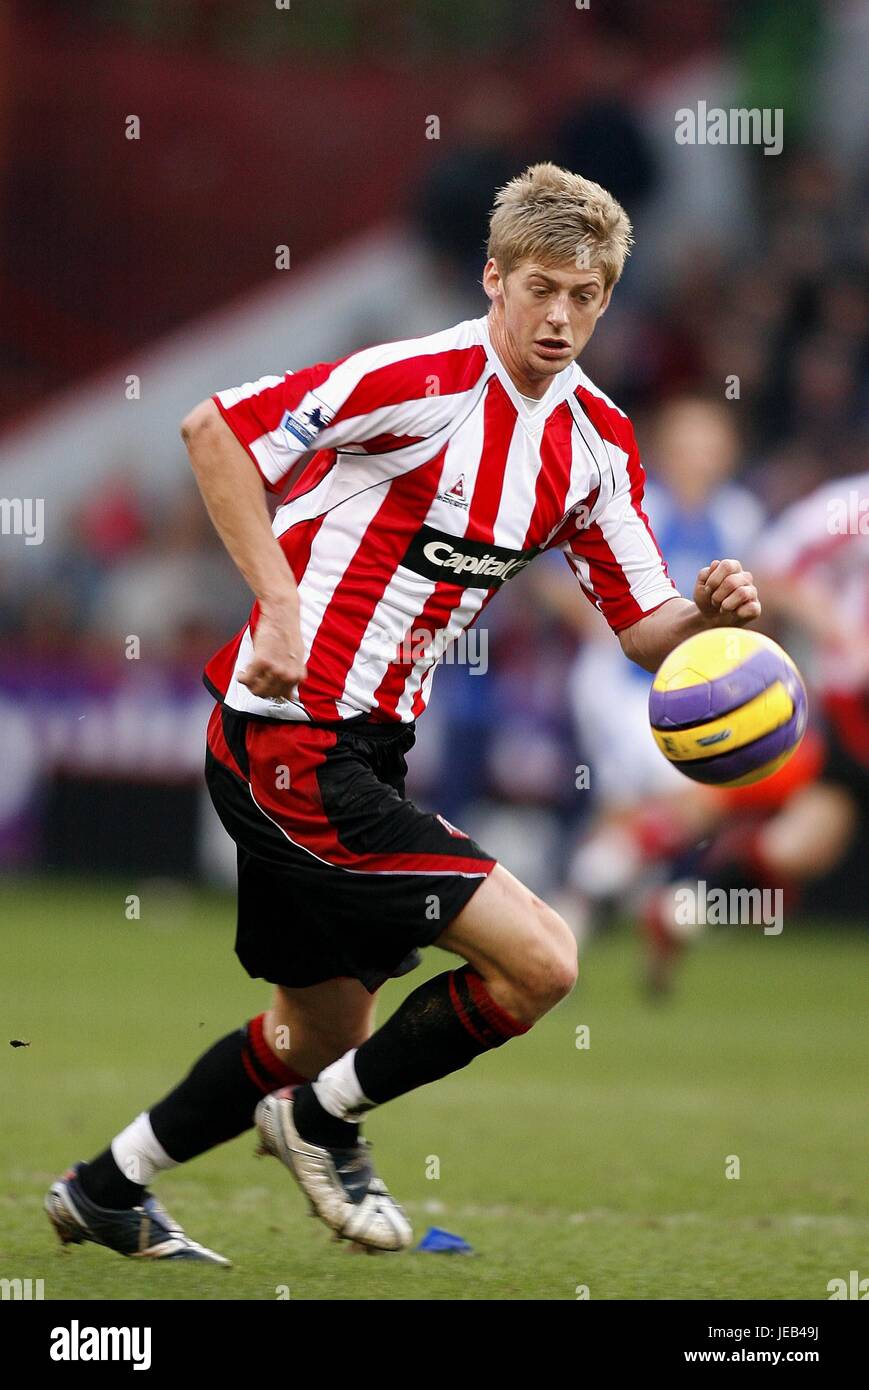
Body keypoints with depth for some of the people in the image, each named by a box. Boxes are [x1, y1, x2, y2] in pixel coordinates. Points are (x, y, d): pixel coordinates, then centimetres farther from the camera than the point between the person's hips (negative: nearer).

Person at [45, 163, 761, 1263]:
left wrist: (710, 610, -13)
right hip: (291, 739, -9)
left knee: (325, 1034, 20)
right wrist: (280, 606, -22)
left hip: (364, 749, 9)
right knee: (539, 960, -15)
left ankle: (107, 1188, 36)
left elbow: (644, 628, 10)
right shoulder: (420, 382, -17)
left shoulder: (597, 442, 6)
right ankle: (323, 1122, 5)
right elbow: (214, 429, -16)